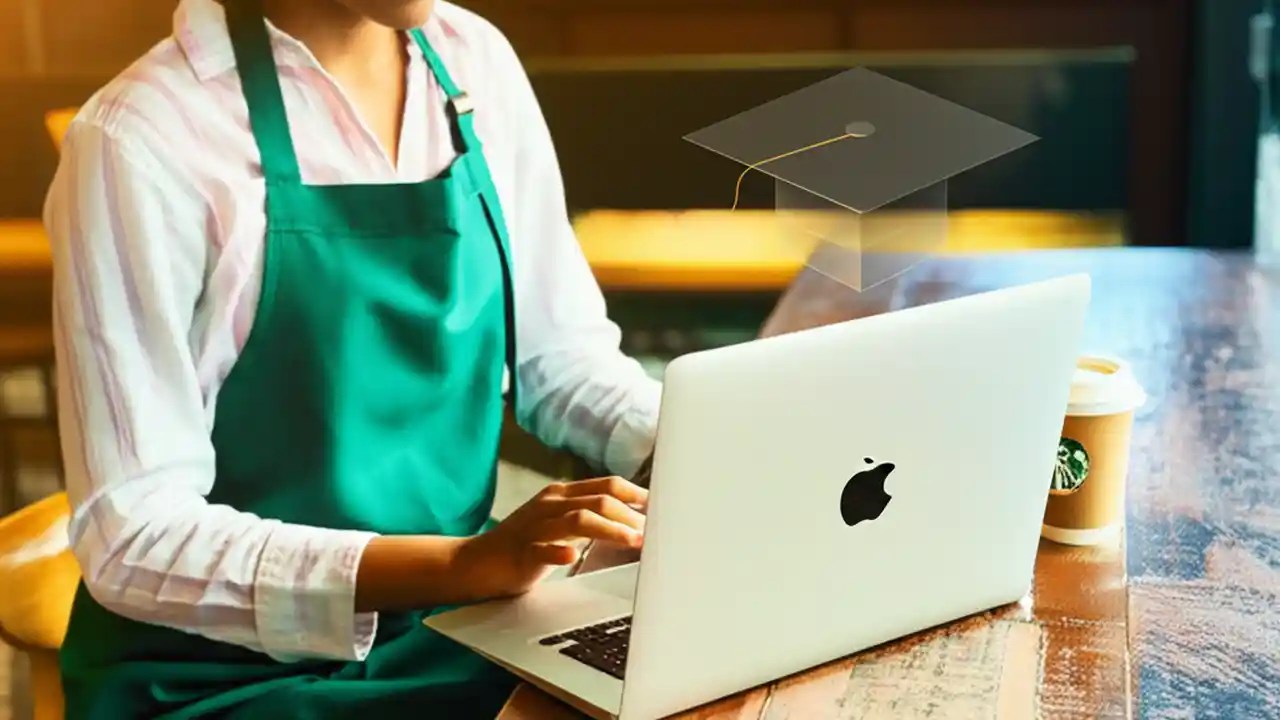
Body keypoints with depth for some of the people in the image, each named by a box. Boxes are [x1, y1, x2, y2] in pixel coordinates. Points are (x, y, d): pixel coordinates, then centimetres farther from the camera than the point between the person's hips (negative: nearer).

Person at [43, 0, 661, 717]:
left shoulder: (477, 61, 2)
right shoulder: (145, 140, -15)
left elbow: (562, 355, 10)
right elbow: (134, 538, -18)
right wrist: (463, 563, -29)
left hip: (451, 631, 6)